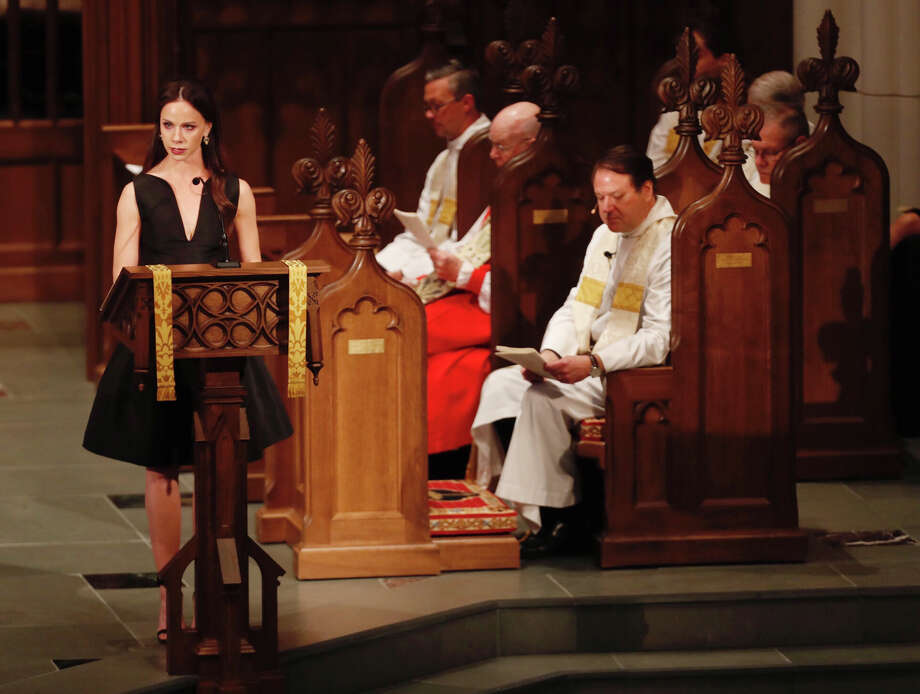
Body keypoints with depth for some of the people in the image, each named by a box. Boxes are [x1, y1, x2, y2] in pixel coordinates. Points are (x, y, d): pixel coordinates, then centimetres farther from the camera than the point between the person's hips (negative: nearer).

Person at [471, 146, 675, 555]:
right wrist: (551, 353, -7)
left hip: (635, 378, -9)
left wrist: (594, 363, -31)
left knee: (543, 397, -27)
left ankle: (556, 517, -17)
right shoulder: (605, 235, 14)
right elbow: (575, 308, 14)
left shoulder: (670, 243, -14)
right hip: (589, 365, 9)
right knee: (500, 383, -3)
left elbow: (661, 338, -21)